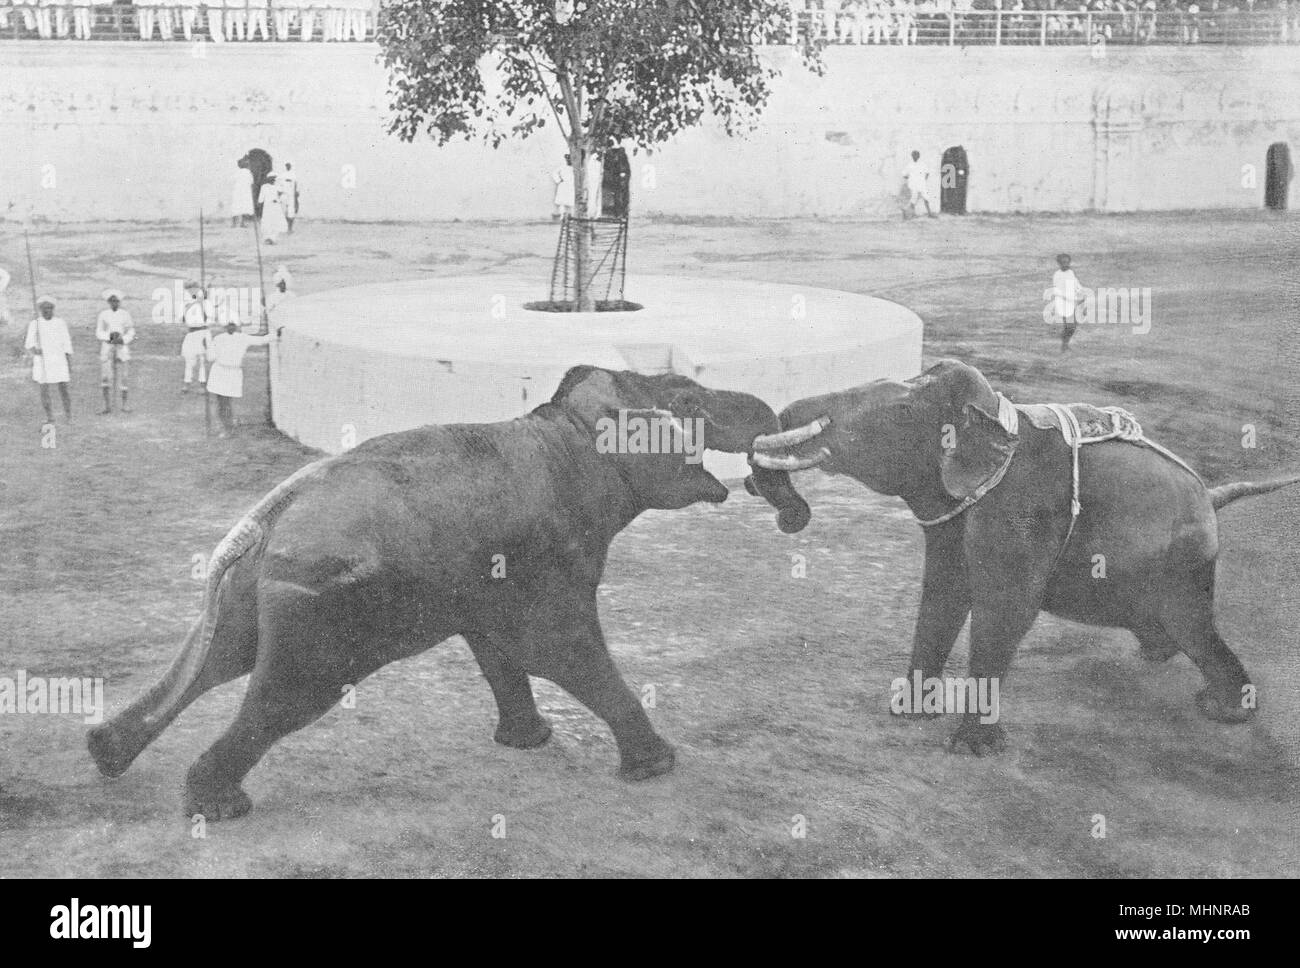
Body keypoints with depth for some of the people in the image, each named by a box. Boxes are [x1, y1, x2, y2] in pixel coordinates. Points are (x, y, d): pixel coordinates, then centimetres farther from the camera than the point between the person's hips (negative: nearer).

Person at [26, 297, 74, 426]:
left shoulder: (60, 323, 1)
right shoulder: (34, 324, 1)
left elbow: (67, 344, 3)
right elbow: (29, 344, -3)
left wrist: (70, 365, 0)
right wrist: (35, 350, -27)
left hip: (59, 360, 0)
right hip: (42, 362, 1)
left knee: (63, 389, -3)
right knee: (44, 390, -1)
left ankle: (68, 415, 13)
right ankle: (49, 417, 12)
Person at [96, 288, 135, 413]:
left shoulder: (125, 314, 2)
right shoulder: (103, 314, 2)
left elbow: (131, 332, 5)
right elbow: (98, 333, 2)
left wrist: (123, 339, -14)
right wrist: (110, 336, -17)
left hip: (122, 347, 0)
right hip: (107, 347, 0)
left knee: (122, 377, -1)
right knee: (105, 376, -8)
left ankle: (124, 405, 10)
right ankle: (107, 406, -4)